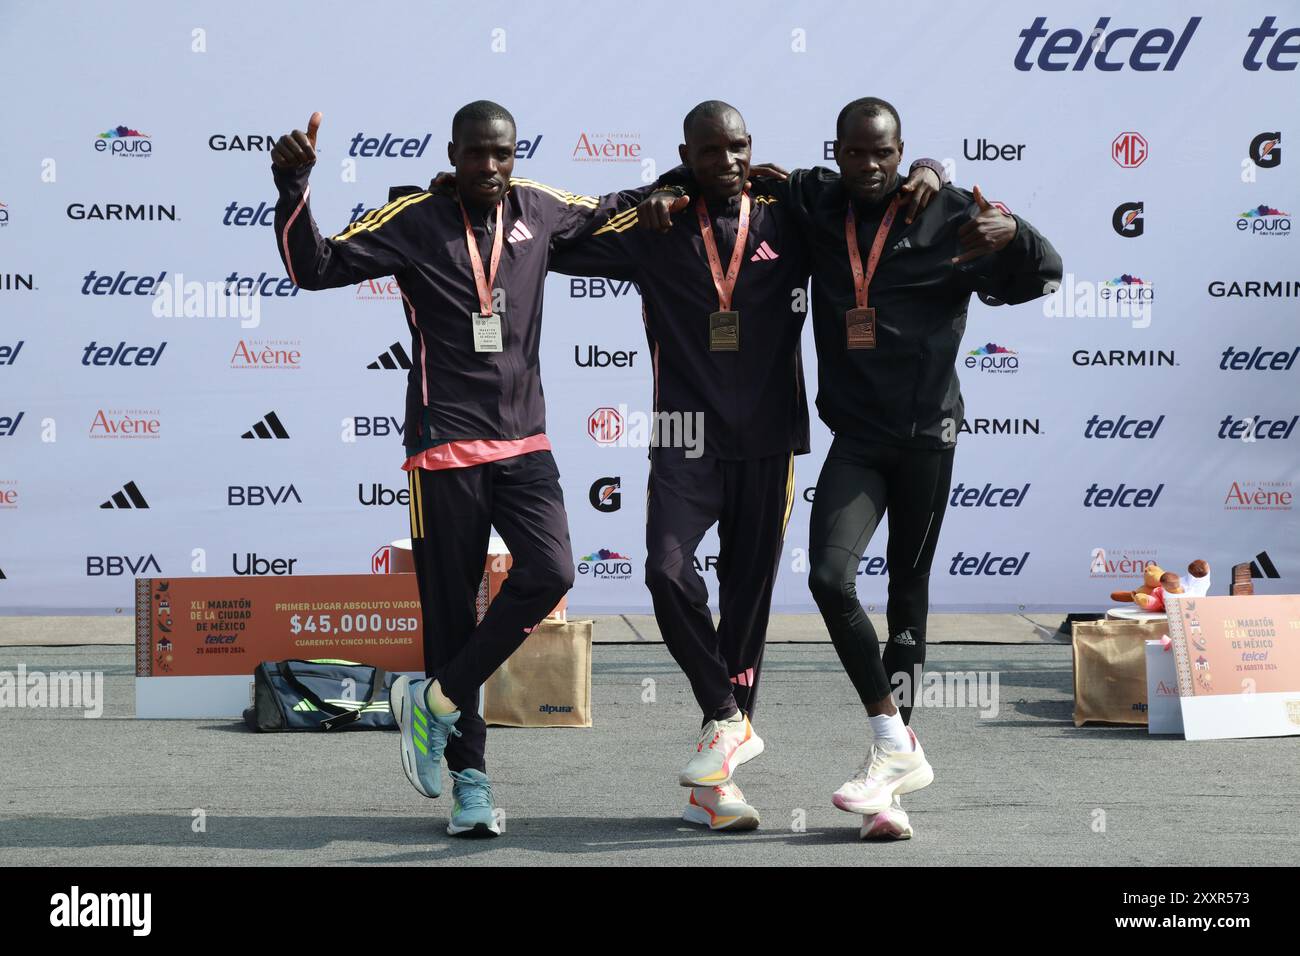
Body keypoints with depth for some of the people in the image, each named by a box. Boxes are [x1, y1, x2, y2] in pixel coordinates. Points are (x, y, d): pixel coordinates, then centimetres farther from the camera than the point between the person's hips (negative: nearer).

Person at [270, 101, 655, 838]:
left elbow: (601, 216, 28)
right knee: (452, 607, 1)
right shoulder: (415, 222, -4)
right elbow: (315, 267, -7)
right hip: (446, 446, -3)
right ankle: (469, 775, 13)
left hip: (524, 444, 3)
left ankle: (435, 700, 2)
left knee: (549, 573, -16)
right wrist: (294, 185, -19)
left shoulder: (537, 210, 7)